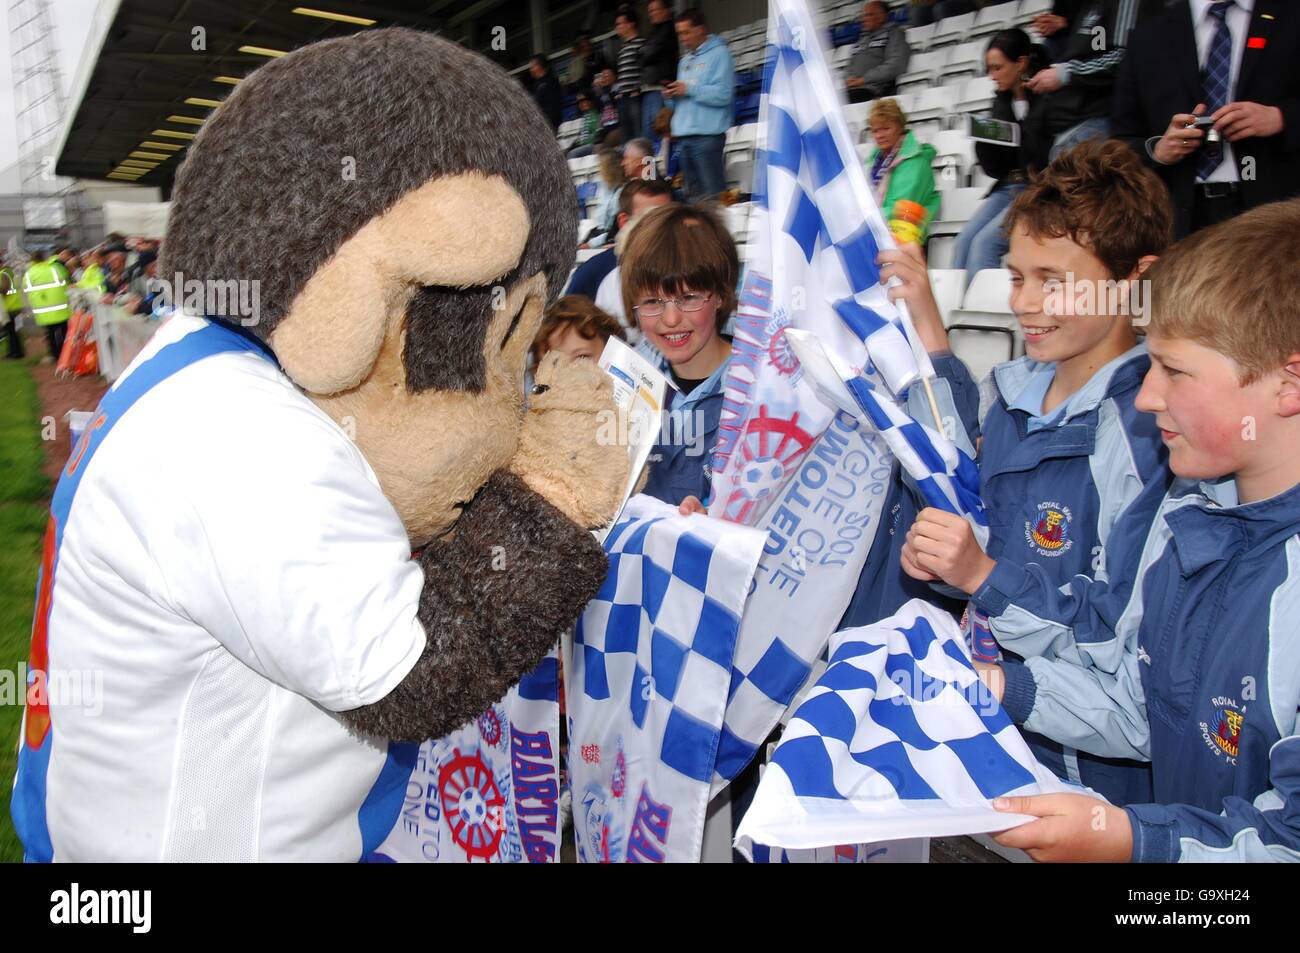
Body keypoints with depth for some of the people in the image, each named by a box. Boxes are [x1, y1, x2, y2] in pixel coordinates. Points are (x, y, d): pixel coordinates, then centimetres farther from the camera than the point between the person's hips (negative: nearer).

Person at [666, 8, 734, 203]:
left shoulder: (718, 53, -1)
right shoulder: (685, 60, 23)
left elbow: (723, 94, -14)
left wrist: (689, 89, -12)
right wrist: (673, 94, 6)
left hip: (708, 134, -8)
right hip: (685, 134, 8)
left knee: (713, 195, -12)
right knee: (693, 194, 10)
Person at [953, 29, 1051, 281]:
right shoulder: (1002, 102, 13)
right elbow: (993, 168, 11)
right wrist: (983, 138, -4)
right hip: (1006, 187, 6)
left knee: (985, 242, -23)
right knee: (963, 242, -14)